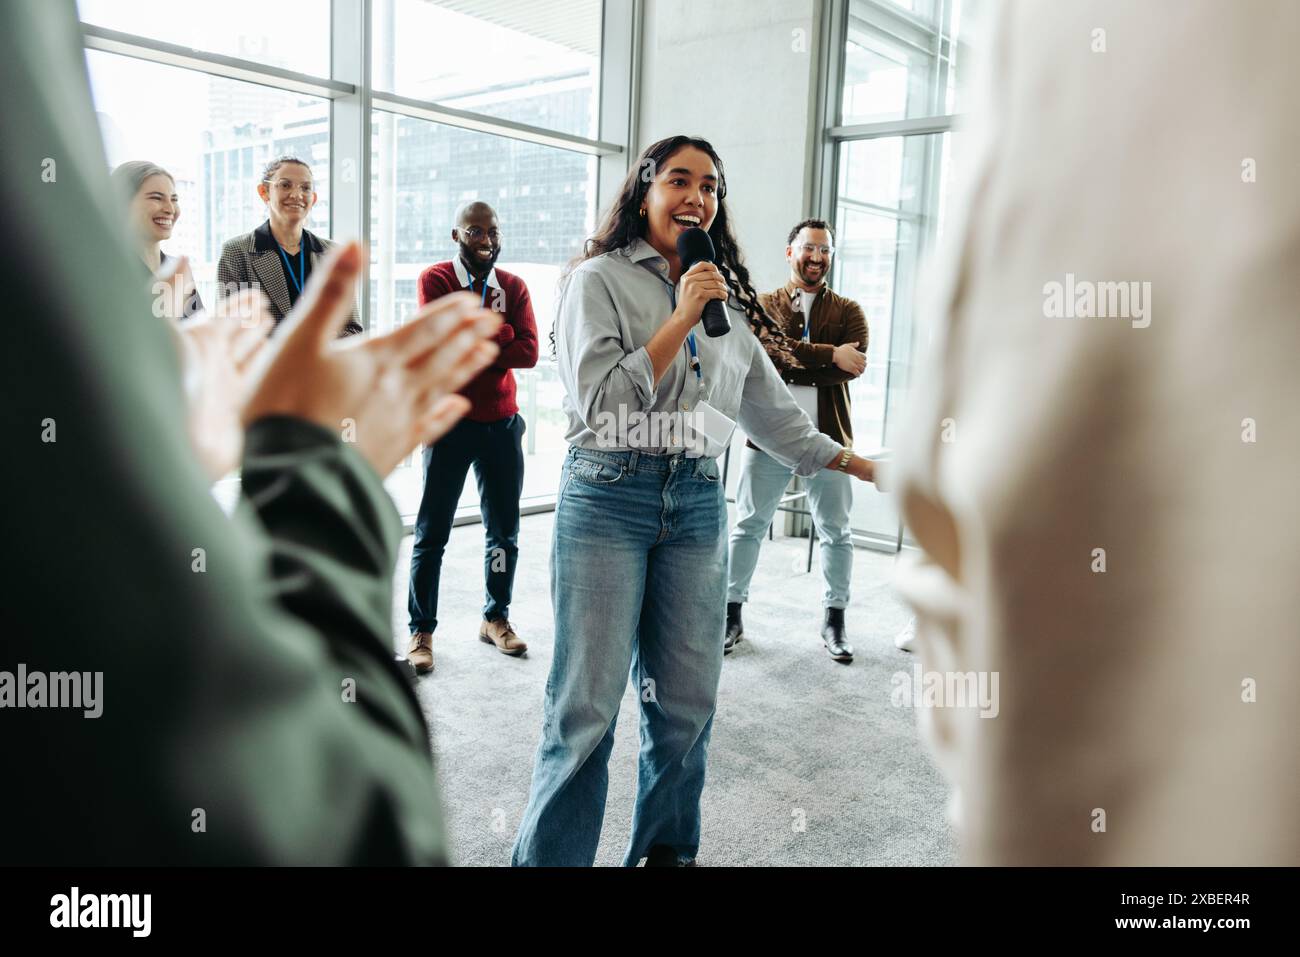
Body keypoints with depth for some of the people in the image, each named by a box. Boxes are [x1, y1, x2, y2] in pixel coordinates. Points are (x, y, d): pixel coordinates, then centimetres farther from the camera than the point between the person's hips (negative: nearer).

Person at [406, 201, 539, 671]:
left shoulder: (514, 287, 6)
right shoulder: (435, 279, -3)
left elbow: (529, 352, -8)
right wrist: (500, 331, -12)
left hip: (503, 424, 4)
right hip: (449, 423, -3)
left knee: (504, 529, 11)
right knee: (432, 533, 3)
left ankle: (496, 617, 28)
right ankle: (422, 631, 13)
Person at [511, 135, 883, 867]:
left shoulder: (725, 300, 17)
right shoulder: (601, 279, 0)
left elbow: (772, 408, 20)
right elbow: (601, 404, -11)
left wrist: (860, 464, 20)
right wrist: (680, 321, -12)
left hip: (698, 504, 5)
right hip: (609, 497, -5)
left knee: (687, 701, 10)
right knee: (588, 705, -4)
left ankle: (668, 848, 28)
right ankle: (552, 854, 13)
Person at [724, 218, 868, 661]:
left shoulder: (848, 311, 9)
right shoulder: (765, 305, 8)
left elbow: (852, 365, -10)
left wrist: (791, 362, -15)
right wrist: (829, 355, -19)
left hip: (828, 436, 1)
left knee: (836, 532, 8)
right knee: (749, 525, 5)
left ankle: (834, 621, 22)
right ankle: (732, 615, 17)